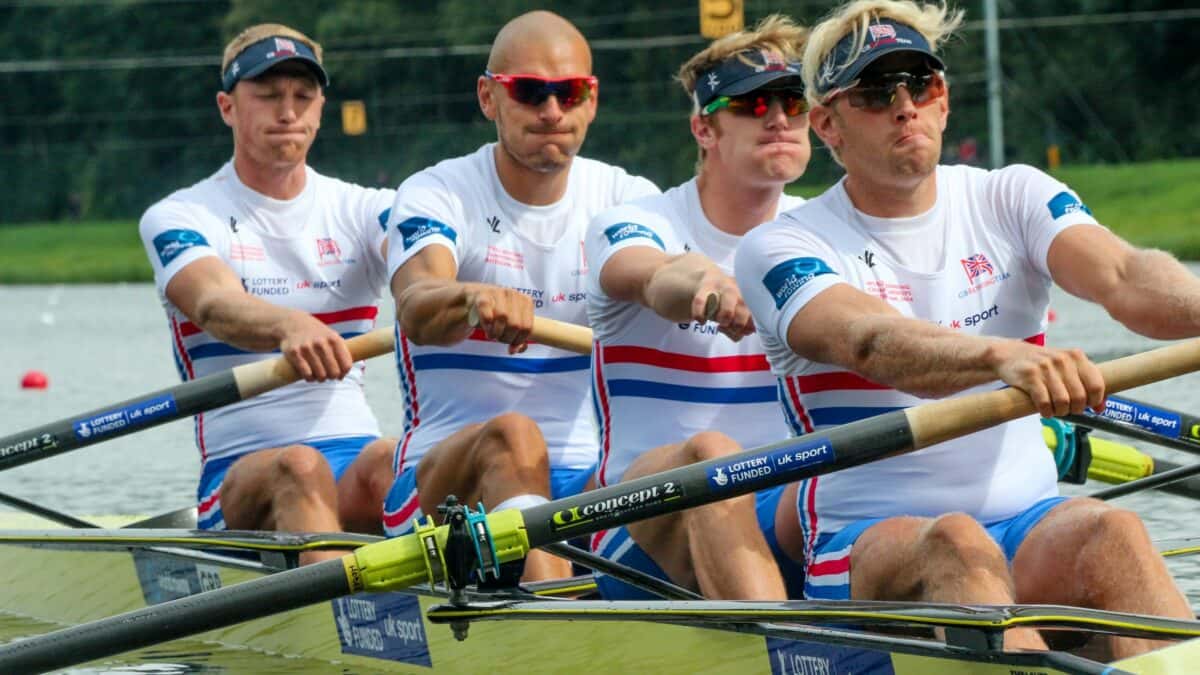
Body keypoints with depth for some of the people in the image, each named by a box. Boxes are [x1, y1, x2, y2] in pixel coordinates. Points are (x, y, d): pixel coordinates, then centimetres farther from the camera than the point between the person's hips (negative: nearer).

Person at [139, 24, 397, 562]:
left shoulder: (360, 209, 13)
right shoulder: (178, 218, 4)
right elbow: (215, 304, -19)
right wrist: (289, 326, -44)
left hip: (356, 465, 3)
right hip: (239, 477, -3)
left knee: (386, 463, -31)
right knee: (299, 468, -36)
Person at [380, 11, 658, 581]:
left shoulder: (624, 196, 9)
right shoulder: (437, 195, -2)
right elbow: (416, 308, -24)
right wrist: (474, 297, -48)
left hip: (582, 482, 4)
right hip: (441, 484, -4)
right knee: (512, 436, -36)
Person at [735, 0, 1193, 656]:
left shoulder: (1011, 198, 10)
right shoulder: (778, 248, -1)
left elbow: (1122, 275, -11)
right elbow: (870, 343, -23)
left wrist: (1190, 306, -36)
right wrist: (1002, 356, -45)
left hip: (1029, 531, 2)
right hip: (866, 546, -2)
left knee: (1109, 531, -30)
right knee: (955, 543, -35)